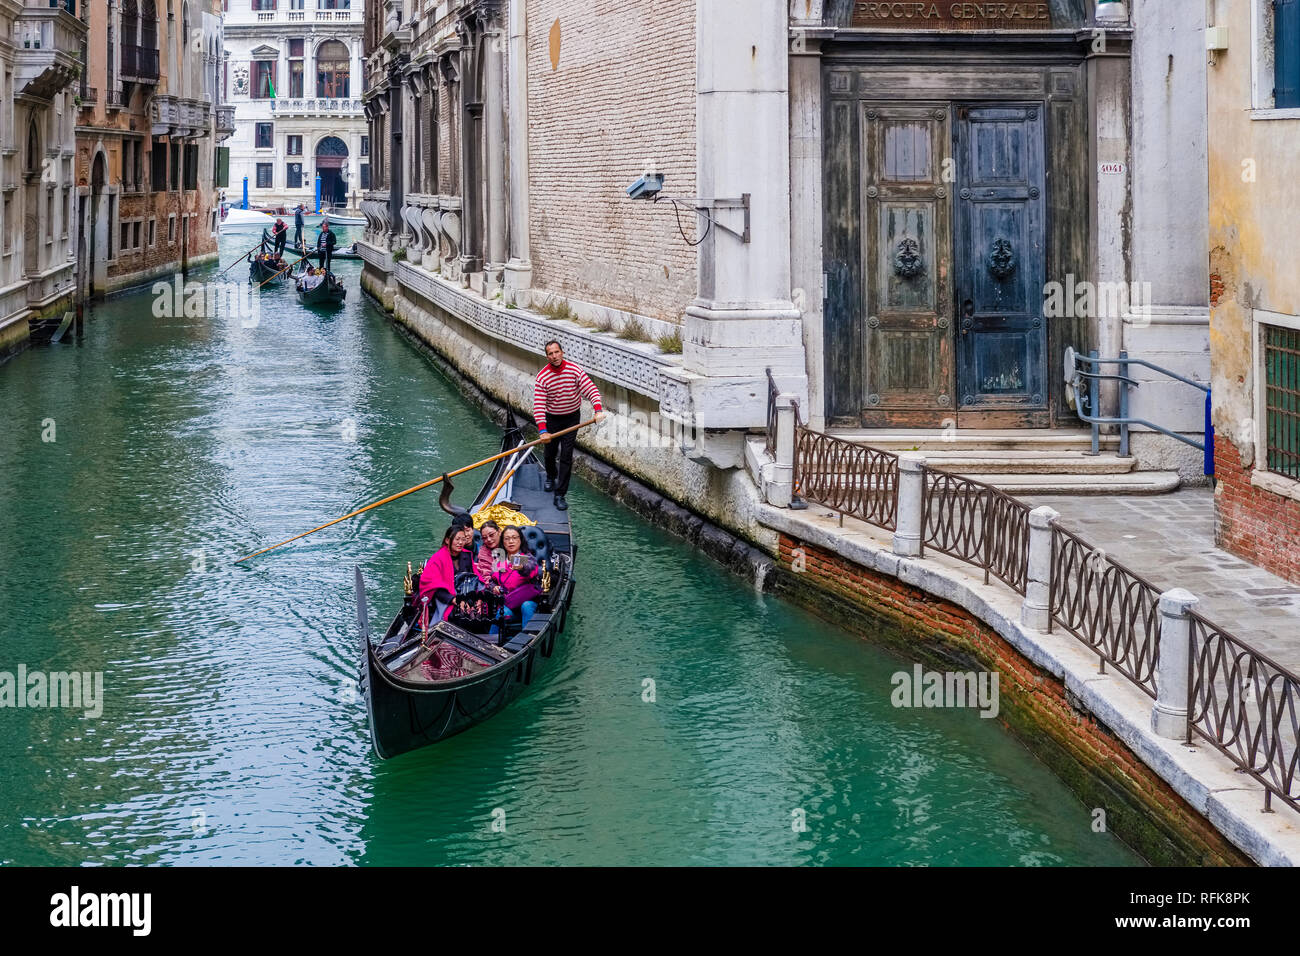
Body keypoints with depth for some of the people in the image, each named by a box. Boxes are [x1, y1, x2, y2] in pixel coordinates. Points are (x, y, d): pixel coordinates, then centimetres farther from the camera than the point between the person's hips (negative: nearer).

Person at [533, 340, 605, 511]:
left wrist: (598, 410, -36)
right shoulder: (542, 377, -18)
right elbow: (538, 406, -22)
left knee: (566, 456, -5)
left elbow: (591, 390, -18)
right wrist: (542, 430, -33)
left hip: (572, 417, 0)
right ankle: (551, 477, 49)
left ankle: (560, 495, -1)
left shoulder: (574, 370, -15)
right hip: (552, 419, 0)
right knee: (550, 453, 14)